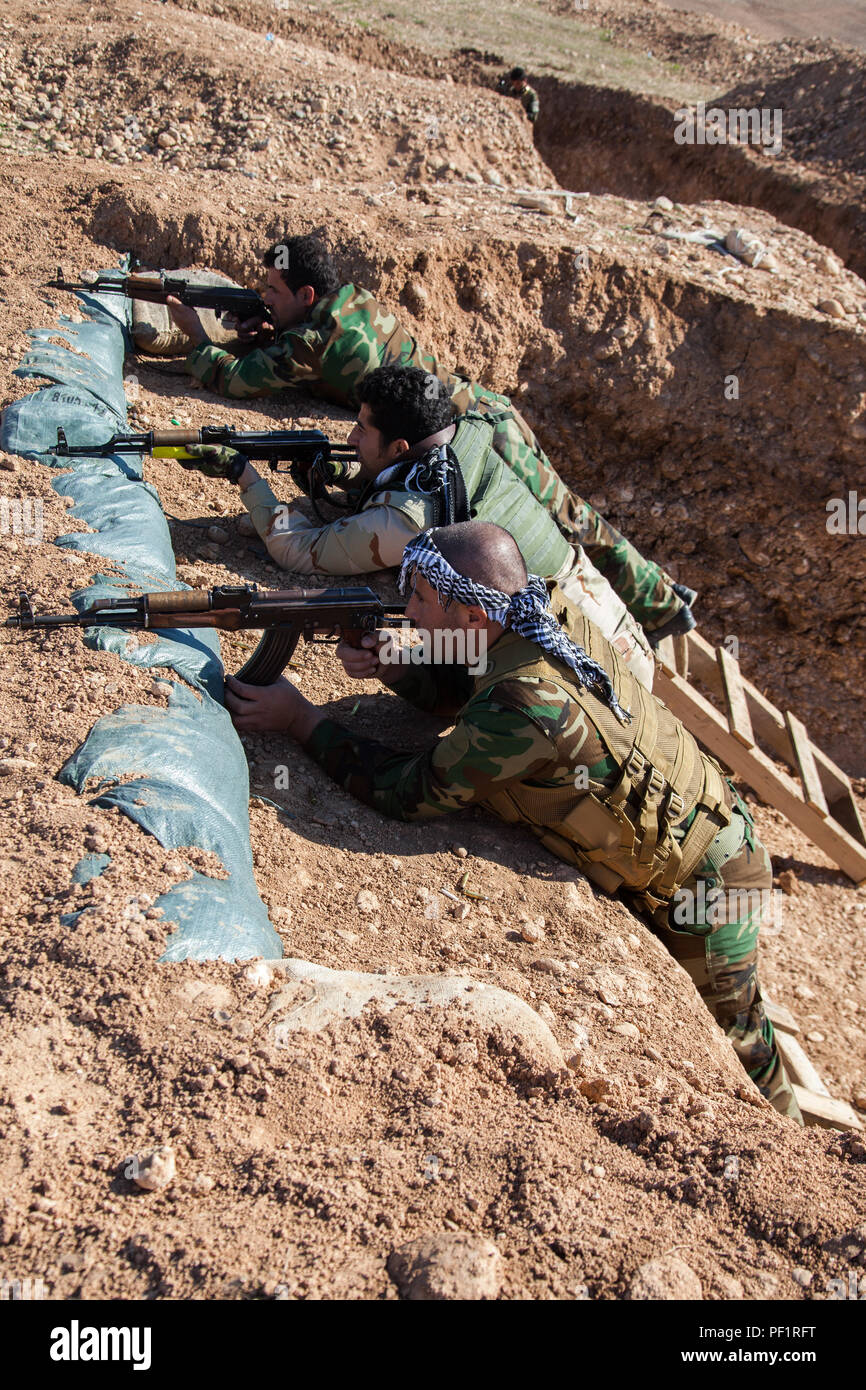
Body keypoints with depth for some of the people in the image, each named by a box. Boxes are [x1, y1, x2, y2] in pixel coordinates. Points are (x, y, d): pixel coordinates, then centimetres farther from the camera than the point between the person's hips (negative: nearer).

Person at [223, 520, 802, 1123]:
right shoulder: (556, 620, -12)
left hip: (702, 885, -8)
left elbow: (407, 792, -25)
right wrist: (392, 664, -12)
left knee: (730, 1042, 14)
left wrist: (299, 717, -17)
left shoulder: (528, 706, -37)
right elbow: (465, 691, 7)